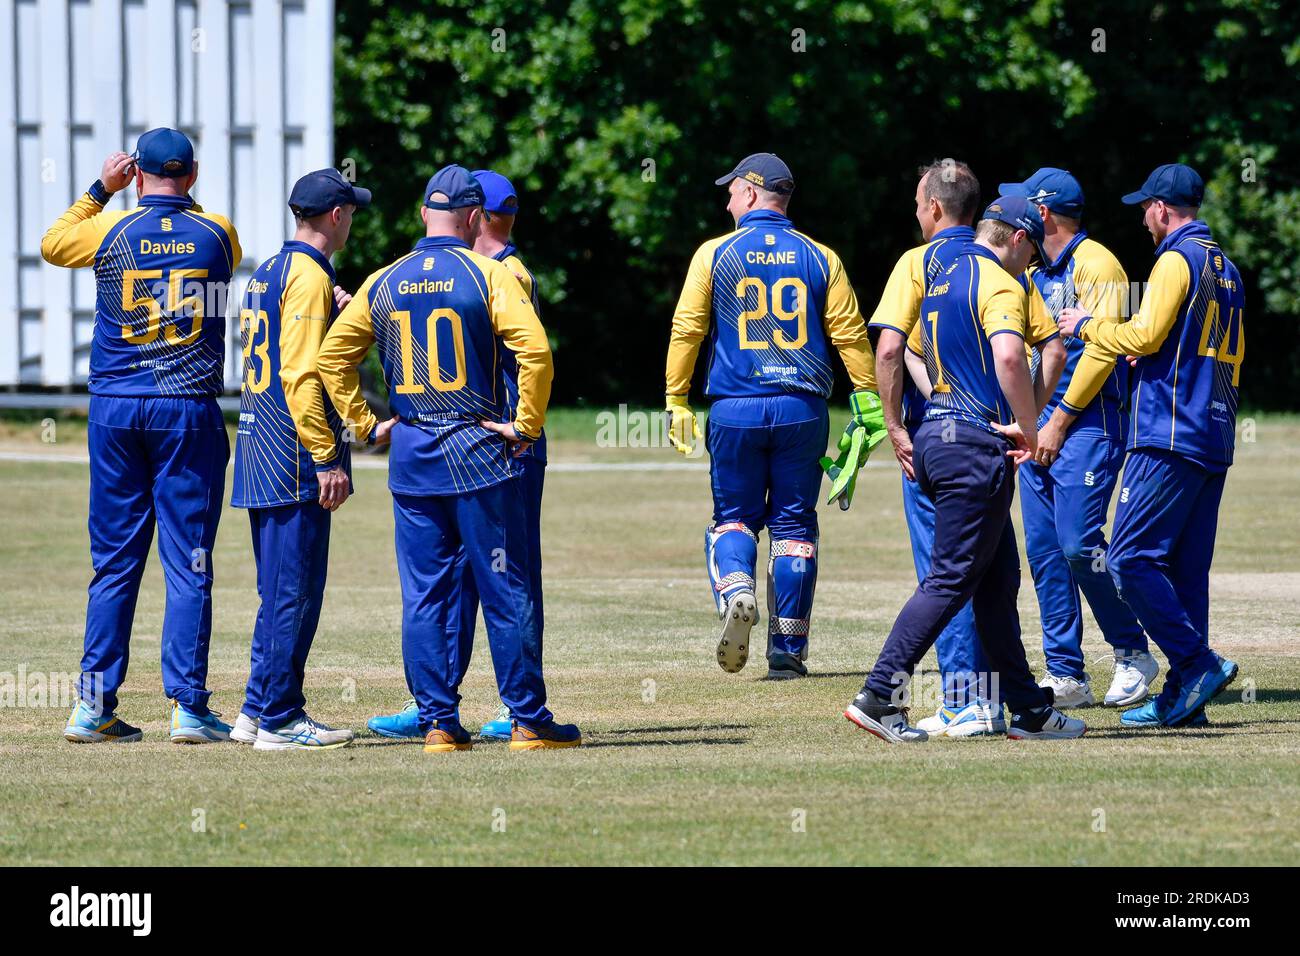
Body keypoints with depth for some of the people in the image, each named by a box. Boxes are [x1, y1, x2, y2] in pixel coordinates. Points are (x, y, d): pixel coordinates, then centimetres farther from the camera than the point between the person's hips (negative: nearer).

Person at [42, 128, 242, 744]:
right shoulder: (217, 232, -1)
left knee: (114, 563, 7)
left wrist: (100, 189, 24)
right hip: (188, 413, -1)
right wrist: (180, 201, 28)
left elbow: (52, 245, 18)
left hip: (115, 410, 1)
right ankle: (188, 706, -4)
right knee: (188, 565, 0)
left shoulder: (111, 230, -2)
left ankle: (94, 706, 6)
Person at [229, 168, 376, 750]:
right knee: (295, 589, -6)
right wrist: (327, 459, -20)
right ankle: (279, 719, -6)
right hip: (297, 461, -10)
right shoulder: (311, 278, -13)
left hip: (259, 455, 10)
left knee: (279, 588, 15)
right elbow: (302, 374, -20)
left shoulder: (267, 273, 16)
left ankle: (257, 710, 17)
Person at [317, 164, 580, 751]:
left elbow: (331, 355, 7)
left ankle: (438, 722, 5)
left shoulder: (384, 283, 7)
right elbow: (534, 350, -18)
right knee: (505, 590, 2)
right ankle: (528, 720, 4)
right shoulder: (487, 275, -6)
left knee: (424, 594, 7)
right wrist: (526, 426, -10)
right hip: (478, 450, -4)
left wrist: (363, 423, 10)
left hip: (410, 456, 4)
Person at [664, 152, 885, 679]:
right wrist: (868, 402, 5)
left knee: (733, 517, 11)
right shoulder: (820, 259, 5)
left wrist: (677, 402, 5)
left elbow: (686, 332, 0)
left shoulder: (714, 255, 1)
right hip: (802, 410, 1)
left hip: (736, 409, -1)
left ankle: (735, 588, -21)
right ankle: (788, 651, 5)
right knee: (794, 524, 8)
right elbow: (850, 335, 1)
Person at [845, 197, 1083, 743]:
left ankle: (1028, 709, 14)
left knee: (999, 579, 12)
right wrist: (1028, 426, -16)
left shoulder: (941, 283, 20)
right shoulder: (1000, 284, -9)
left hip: (935, 435, 10)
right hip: (976, 444, -10)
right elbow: (1008, 355, -26)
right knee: (952, 578, -9)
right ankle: (879, 695, -15)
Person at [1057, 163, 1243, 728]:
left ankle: (1197, 664, -16)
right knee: (1186, 567, 8)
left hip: (1170, 435, -9)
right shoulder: (1226, 269, 20)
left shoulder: (1176, 260, -8)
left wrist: (1088, 326, -1)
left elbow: (1144, 336, -17)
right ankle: (1184, 698, 7)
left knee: (1131, 559, -10)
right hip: (1216, 439, 9)